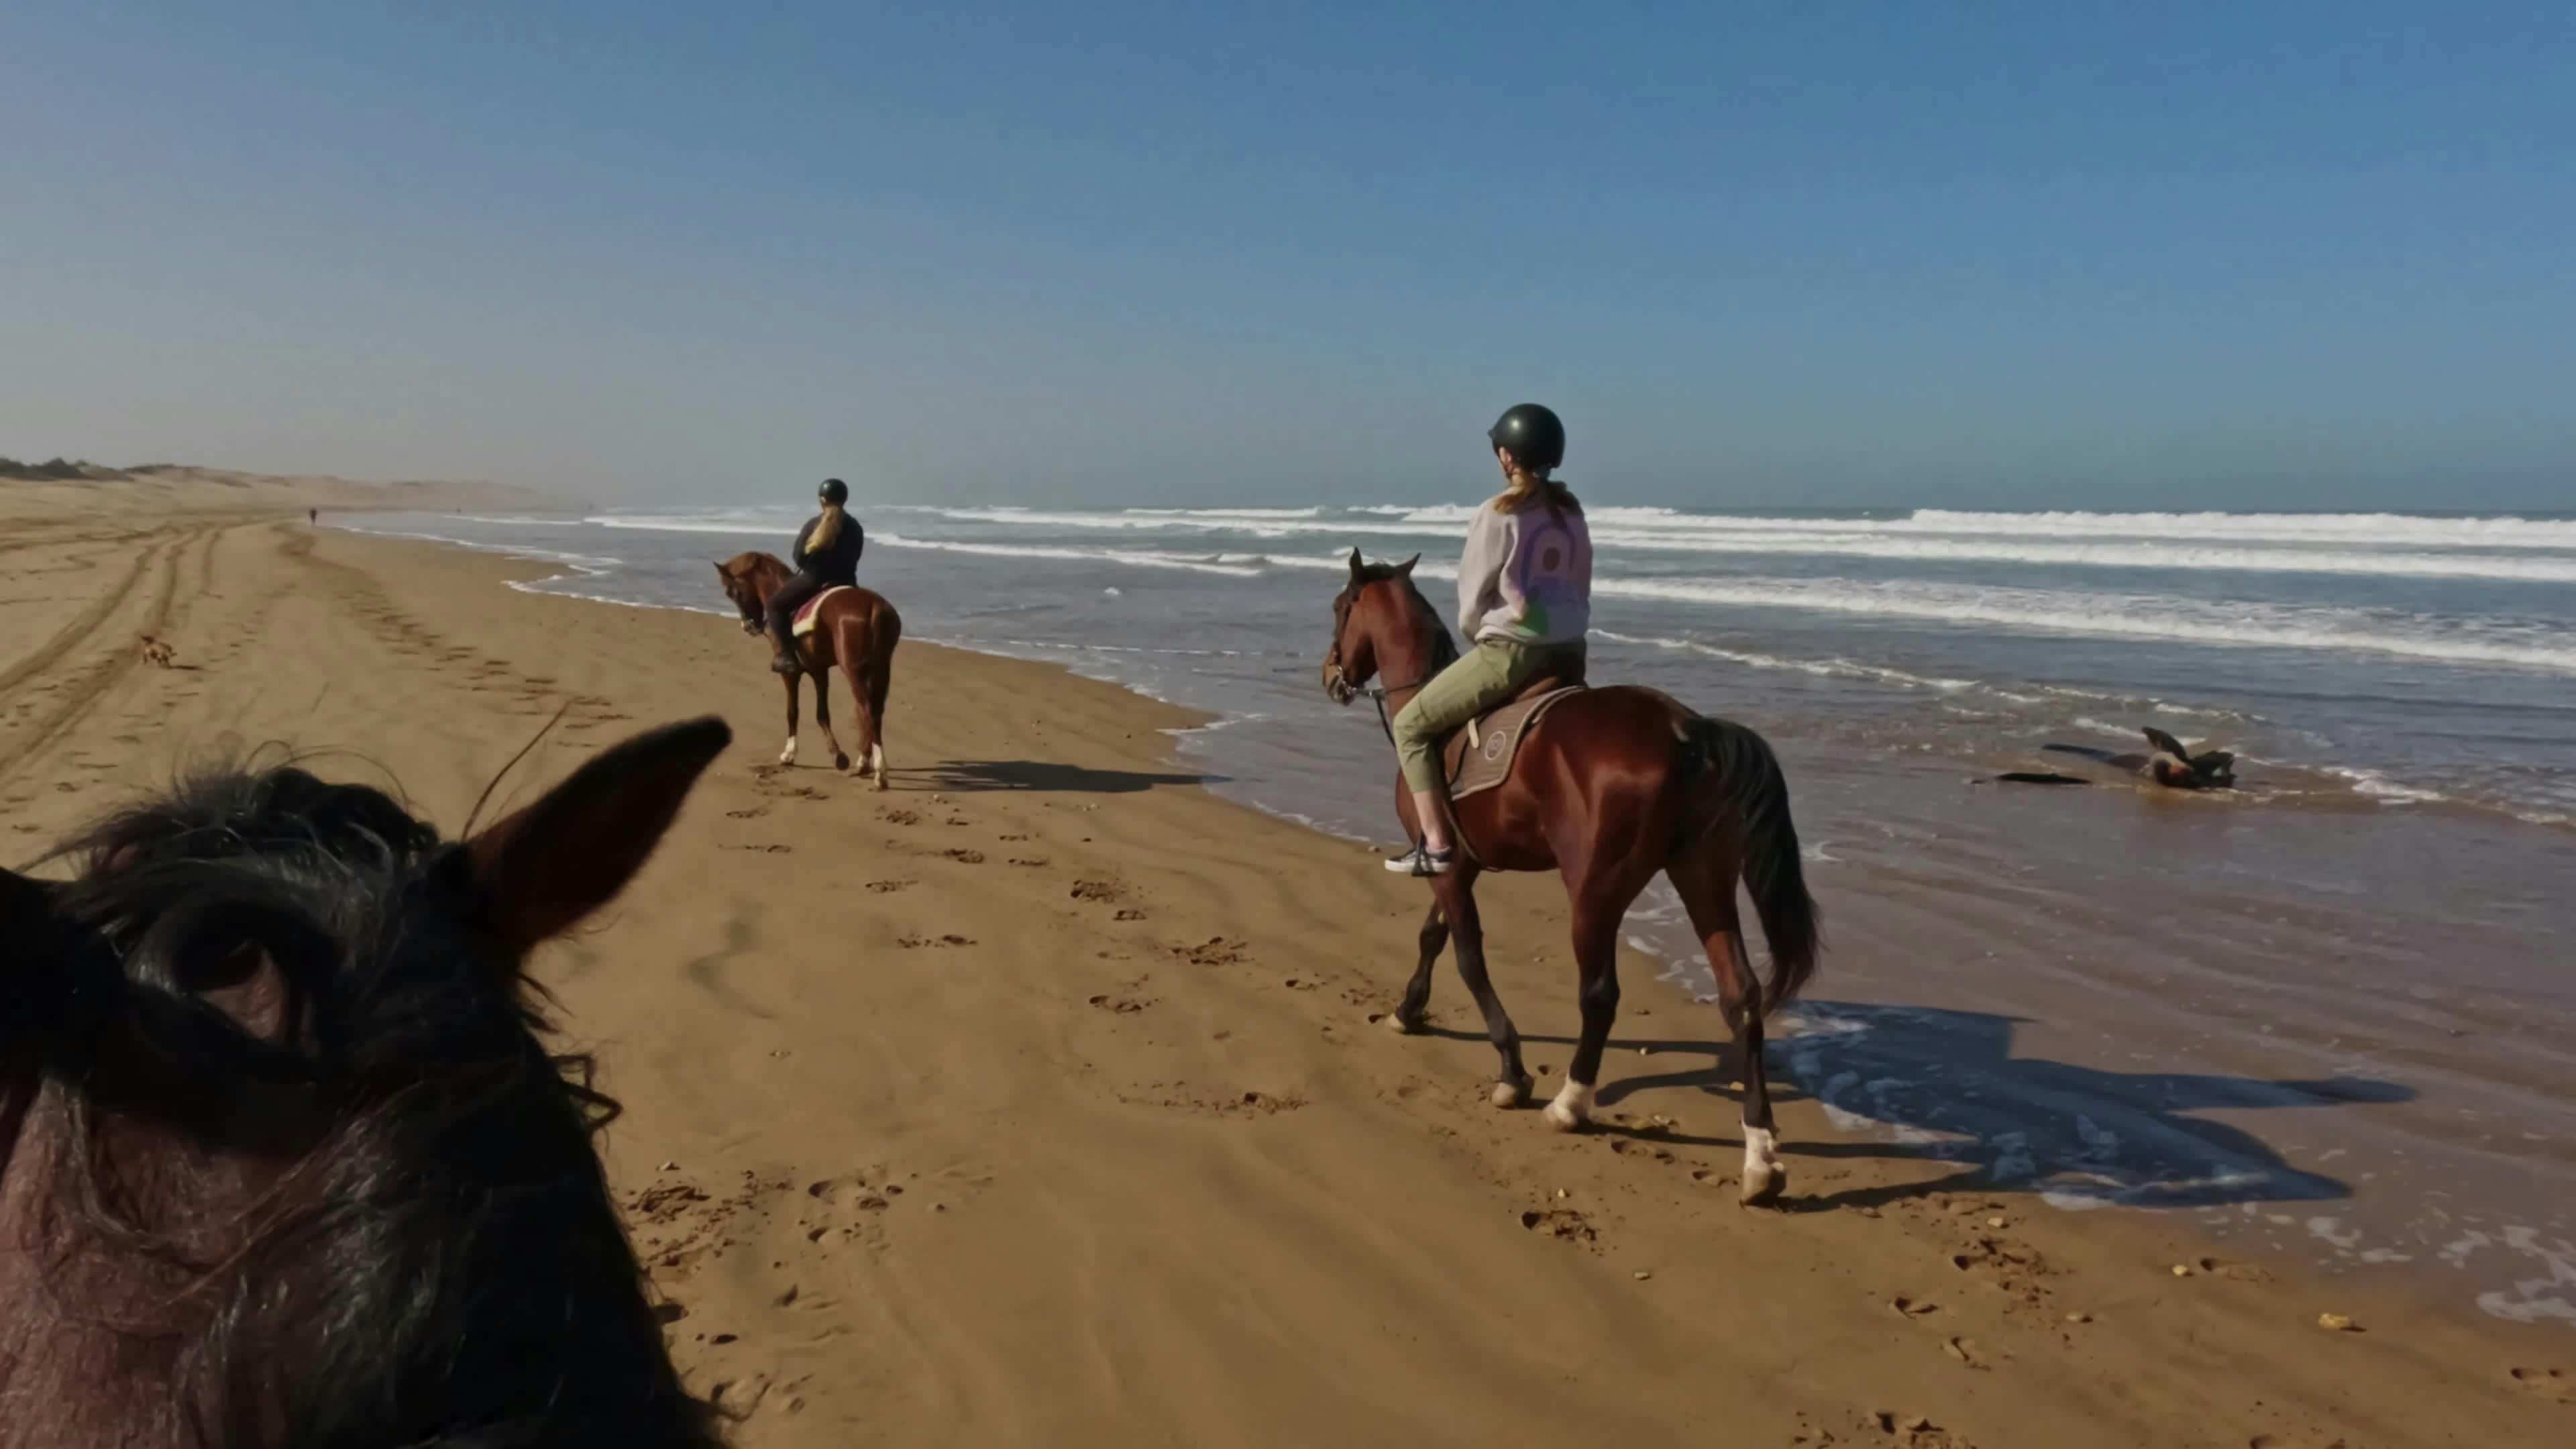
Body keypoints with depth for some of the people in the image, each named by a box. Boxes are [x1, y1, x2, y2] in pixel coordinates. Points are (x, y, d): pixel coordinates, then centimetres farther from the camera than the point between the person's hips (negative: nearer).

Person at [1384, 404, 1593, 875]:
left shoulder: (1498, 515, -11)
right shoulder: (1572, 512, 9)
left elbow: (1472, 598, -4)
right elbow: (1581, 590, 14)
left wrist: (1476, 638, 14)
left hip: (1510, 650, -7)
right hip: (1569, 650, 7)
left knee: (1410, 726, 5)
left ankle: (1437, 846, -2)